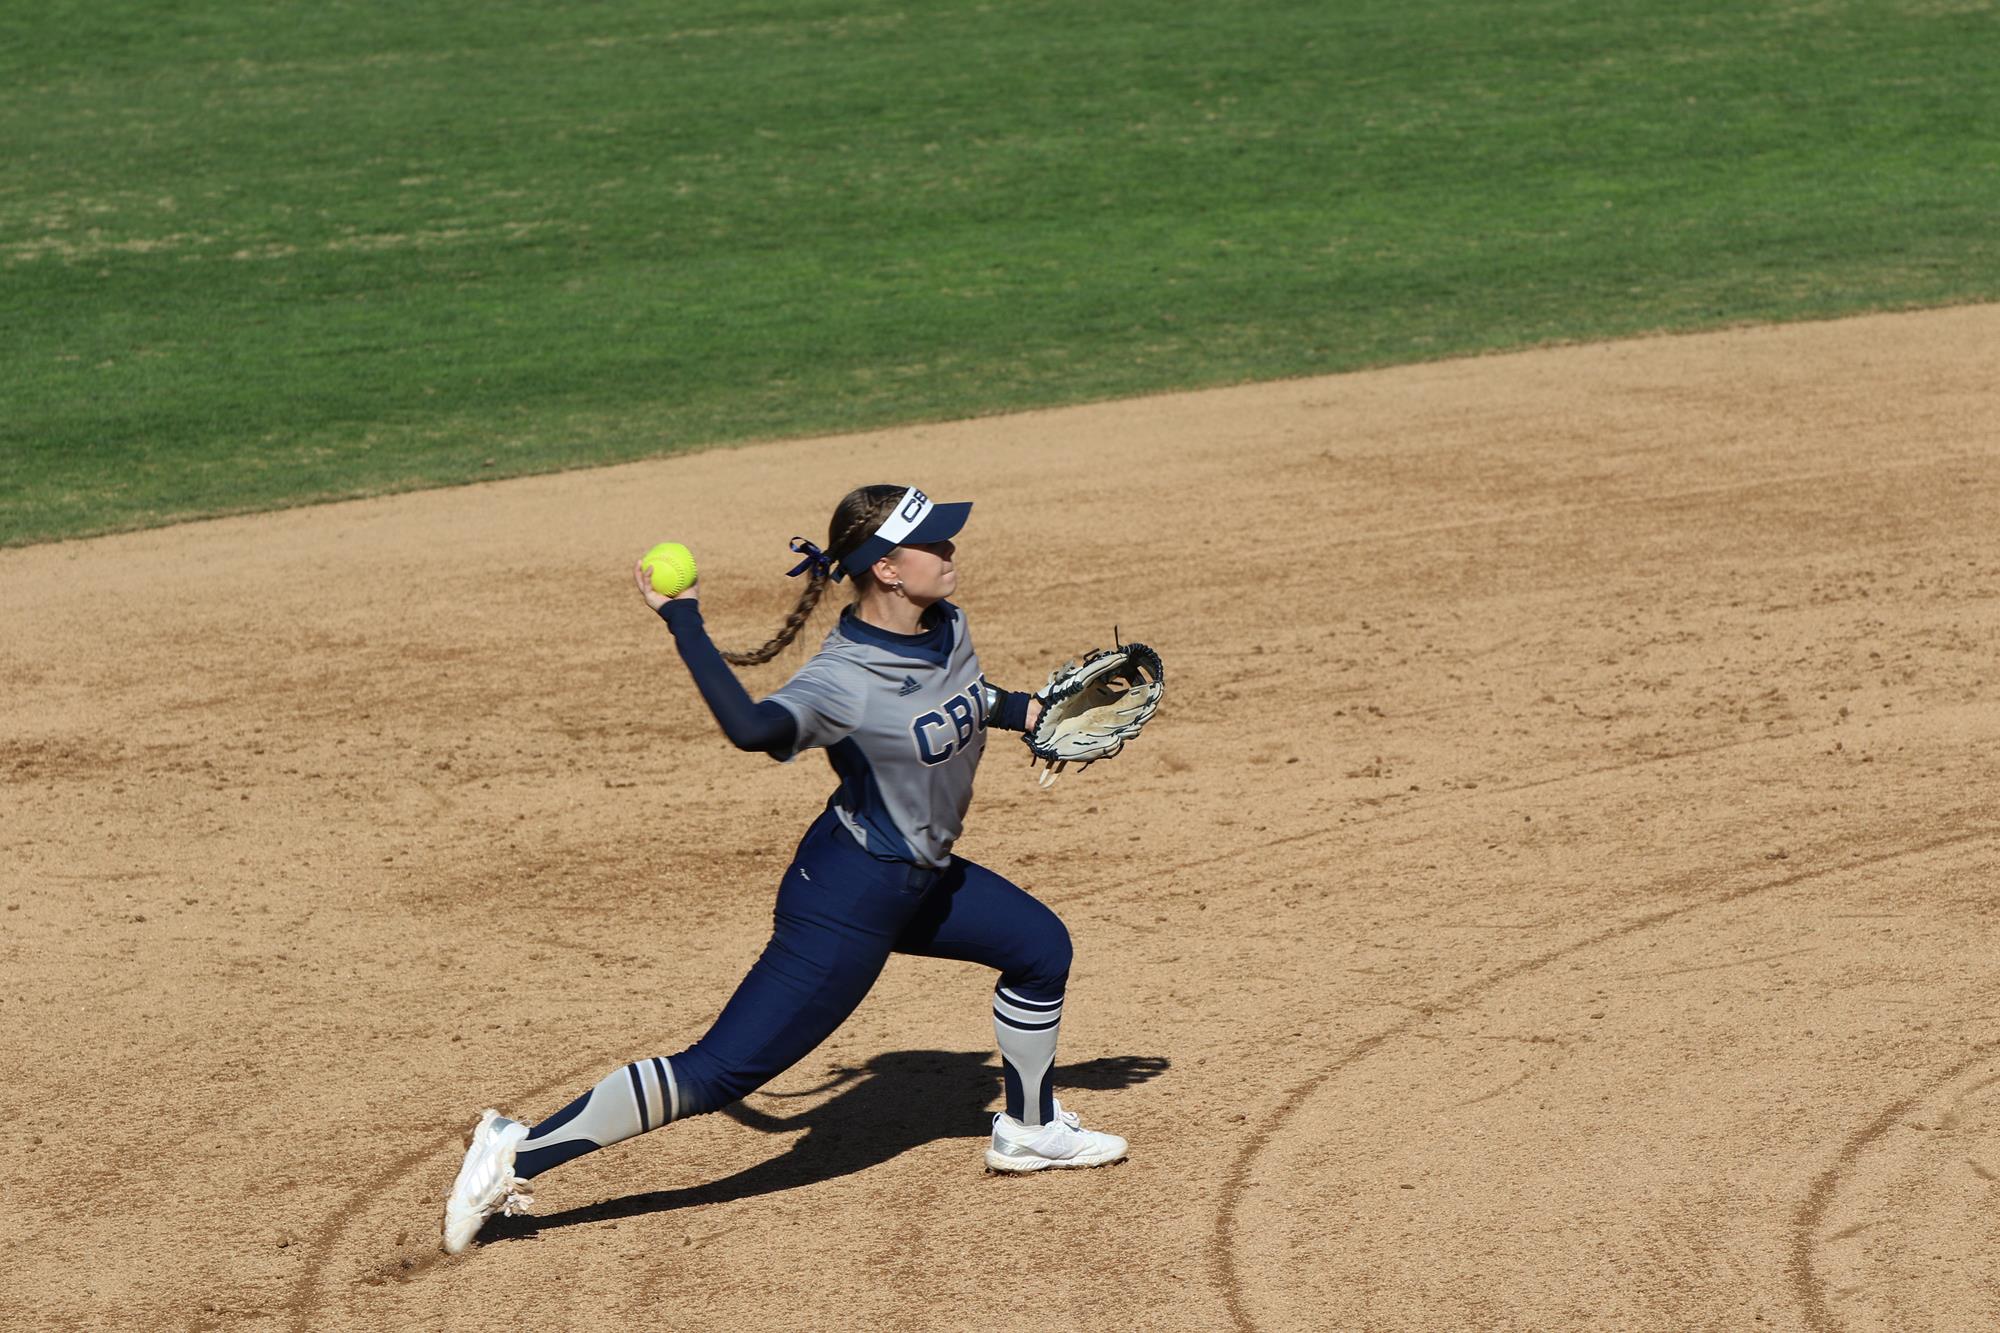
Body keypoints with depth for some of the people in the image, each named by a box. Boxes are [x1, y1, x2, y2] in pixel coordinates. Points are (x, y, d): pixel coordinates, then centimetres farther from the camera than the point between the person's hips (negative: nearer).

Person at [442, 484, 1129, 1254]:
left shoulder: (947, 628, -2)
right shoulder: (842, 678, -27)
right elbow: (753, 728, -48)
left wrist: (1031, 711, 14)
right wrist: (682, 623, -43)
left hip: (923, 879, 9)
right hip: (849, 898, -9)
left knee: (1040, 946, 23)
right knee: (721, 1072, -12)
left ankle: (1030, 1131, 44)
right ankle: (517, 1155, -10)